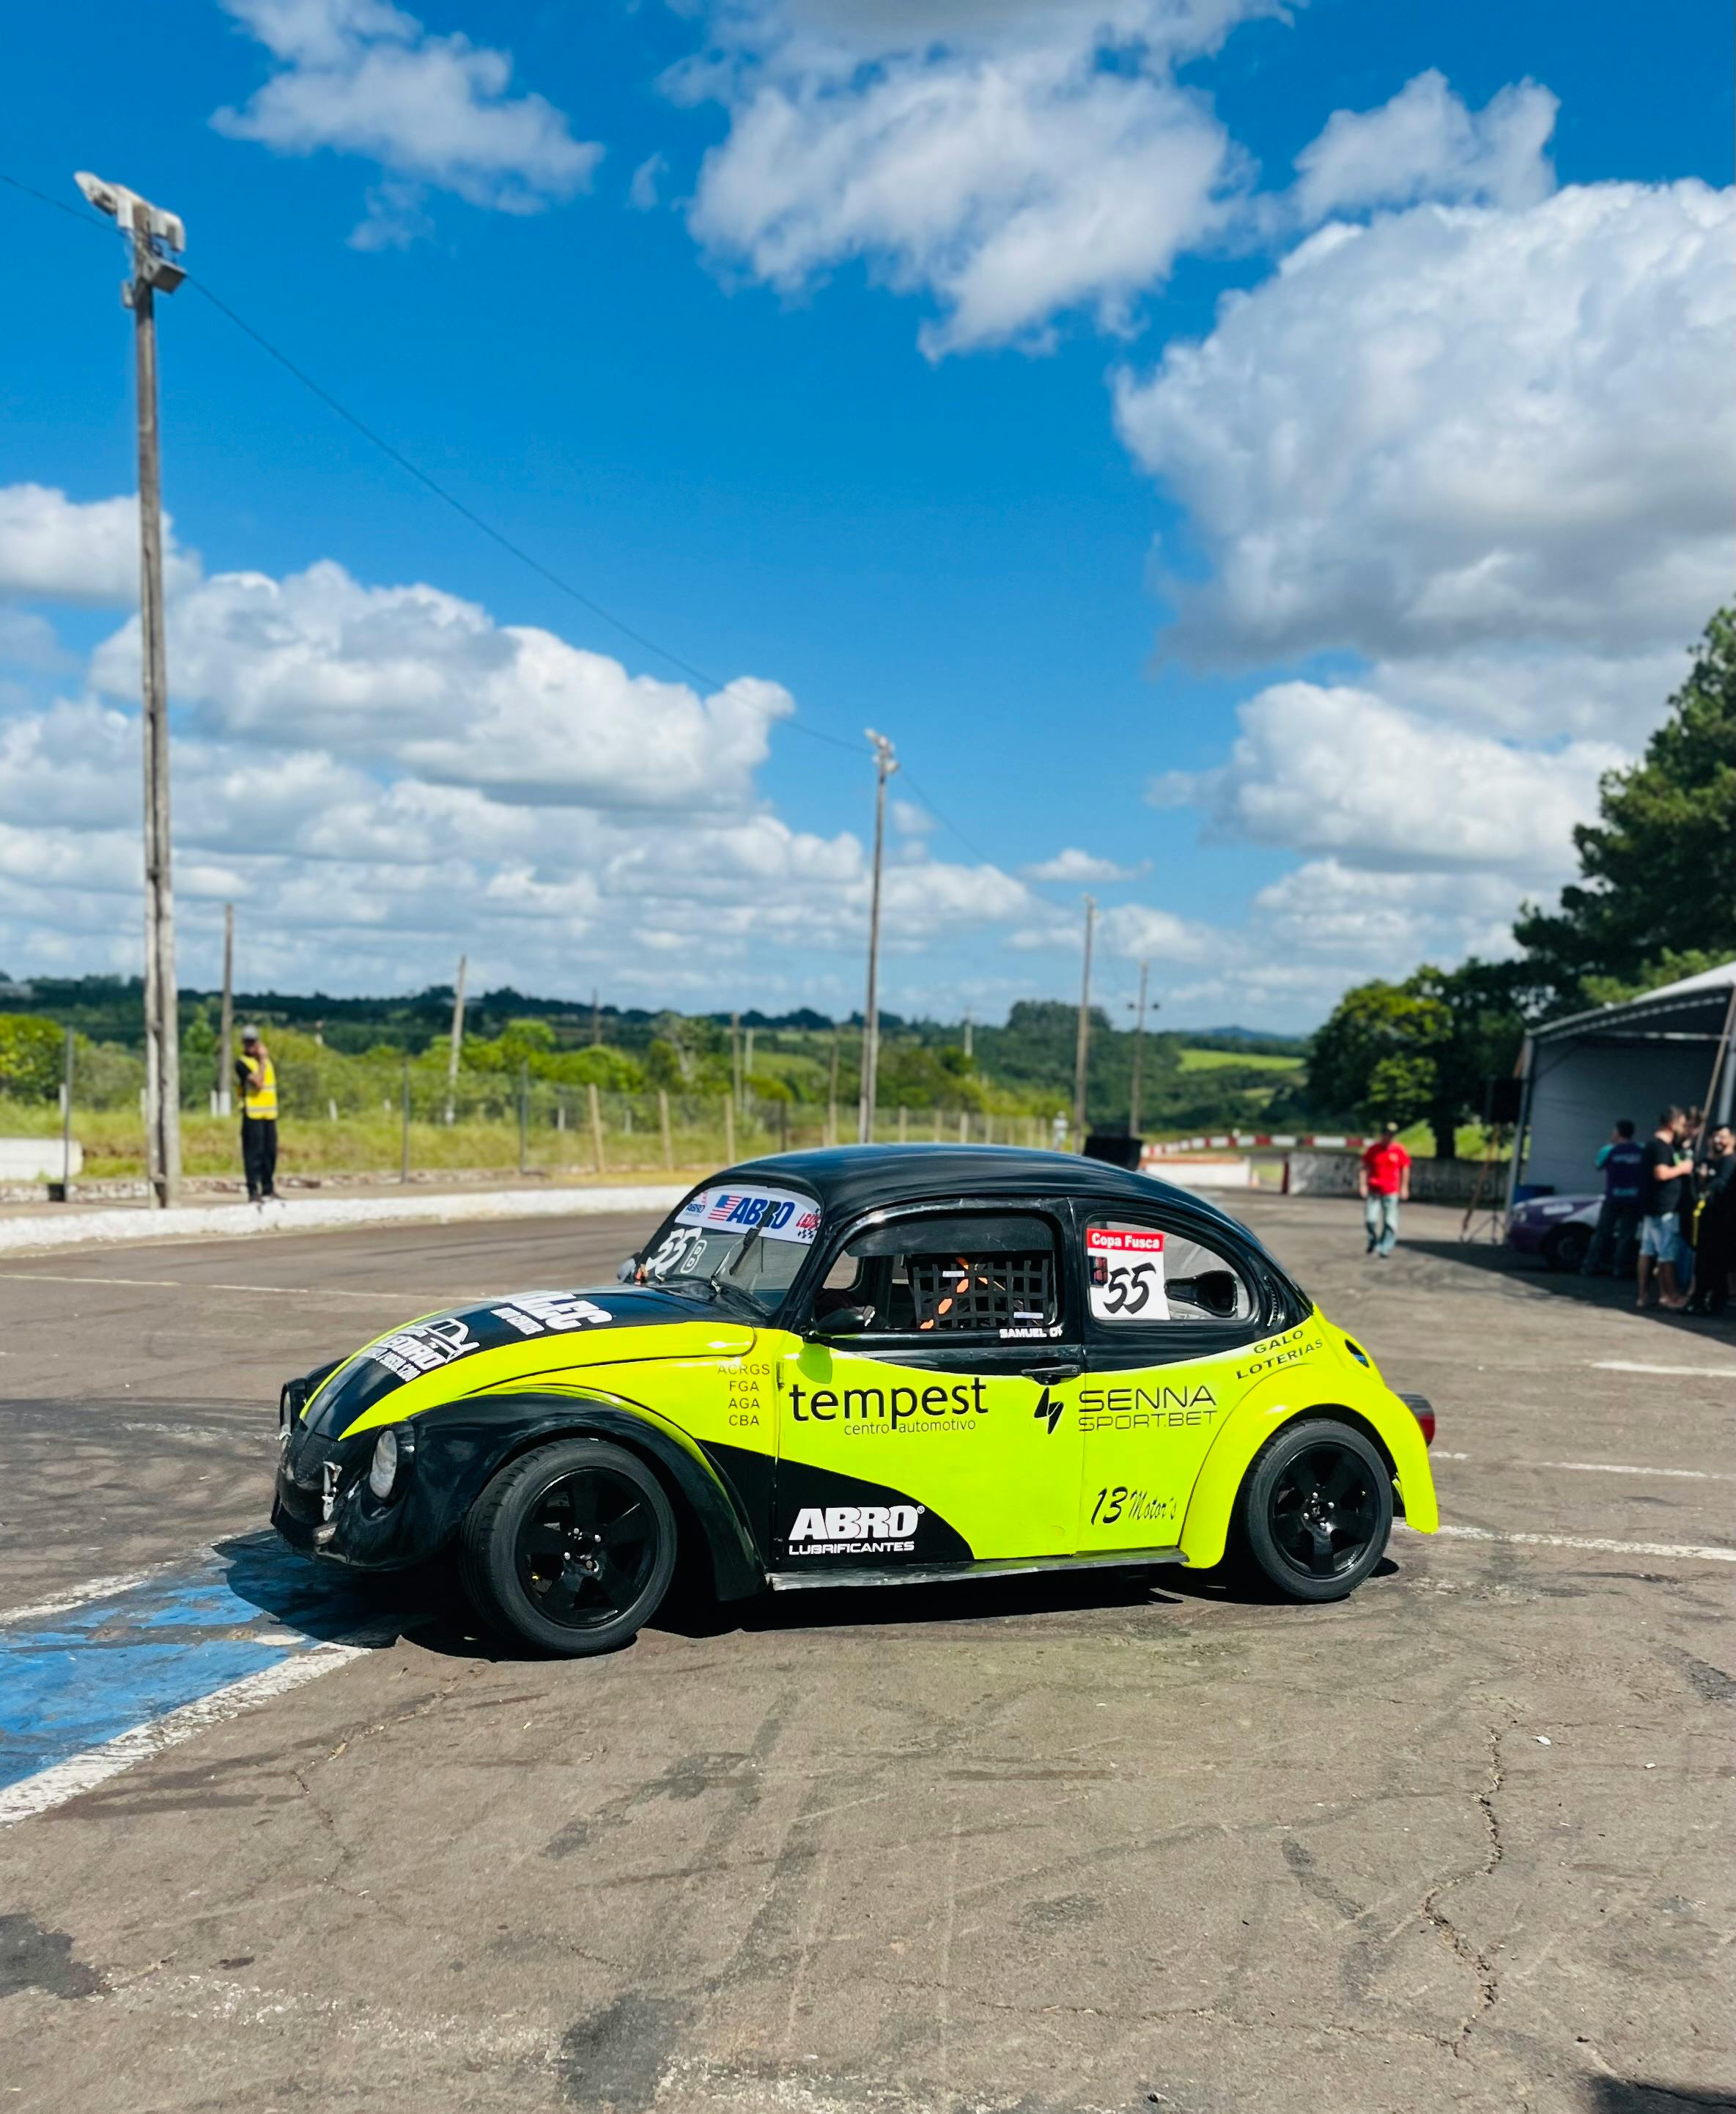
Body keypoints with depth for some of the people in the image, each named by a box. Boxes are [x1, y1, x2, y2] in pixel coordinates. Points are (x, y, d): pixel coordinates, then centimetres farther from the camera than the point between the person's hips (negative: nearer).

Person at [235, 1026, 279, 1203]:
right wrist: (262, 1061, -13)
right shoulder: (242, 1063, -7)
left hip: (270, 1113, 7)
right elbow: (258, 1082, -18)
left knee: (270, 1152, 10)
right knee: (254, 1153, -8)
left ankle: (268, 1188, 19)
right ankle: (253, 1191, -6)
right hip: (253, 1114, -7)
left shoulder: (267, 1060, 17)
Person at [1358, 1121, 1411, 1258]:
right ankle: (1373, 1241, 20)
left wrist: (1404, 1188, 7)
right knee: (1370, 1218, -6)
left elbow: (1405, 1169, 9)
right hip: (1373, 1190, 1)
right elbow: (1364, 1168, 4)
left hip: (1391, 1192, -1)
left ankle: (1385, 1247, 9)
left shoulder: (1399, 1150, 0)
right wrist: (1362, 1185, -4)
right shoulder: (1373, 1149, 1)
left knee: (1390, 1221, -3)